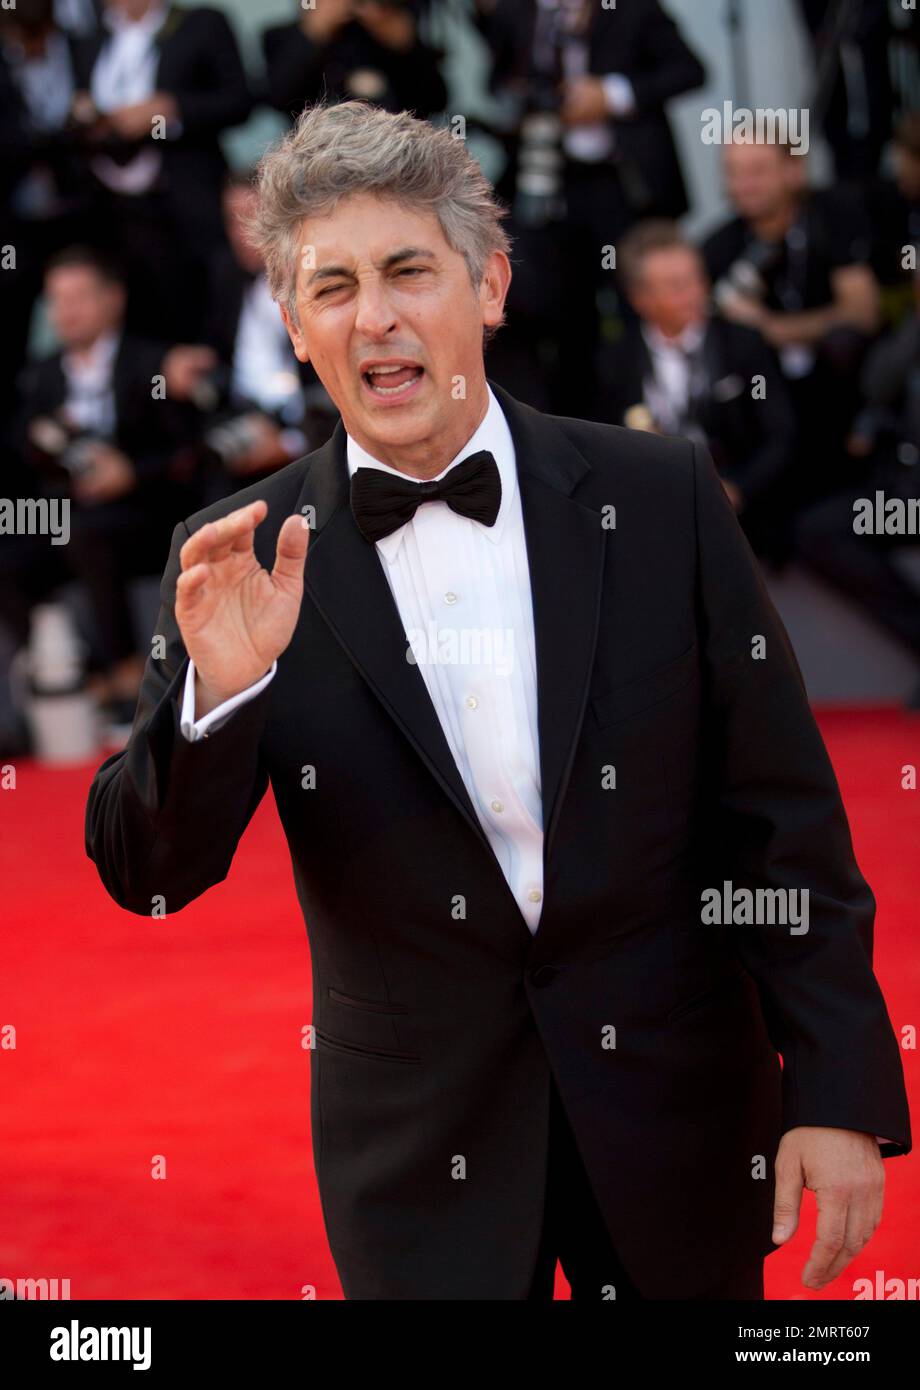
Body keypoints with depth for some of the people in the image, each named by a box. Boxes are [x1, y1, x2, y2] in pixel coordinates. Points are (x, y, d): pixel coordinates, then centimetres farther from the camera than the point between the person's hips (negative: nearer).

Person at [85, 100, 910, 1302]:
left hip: (677, 1122, 1)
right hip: (424, 1152, -1)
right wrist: (222, 688, -25)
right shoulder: (246, 558, -4)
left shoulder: (661, 499, -4)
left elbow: (783, 822, -2)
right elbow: (148, 876, -6)